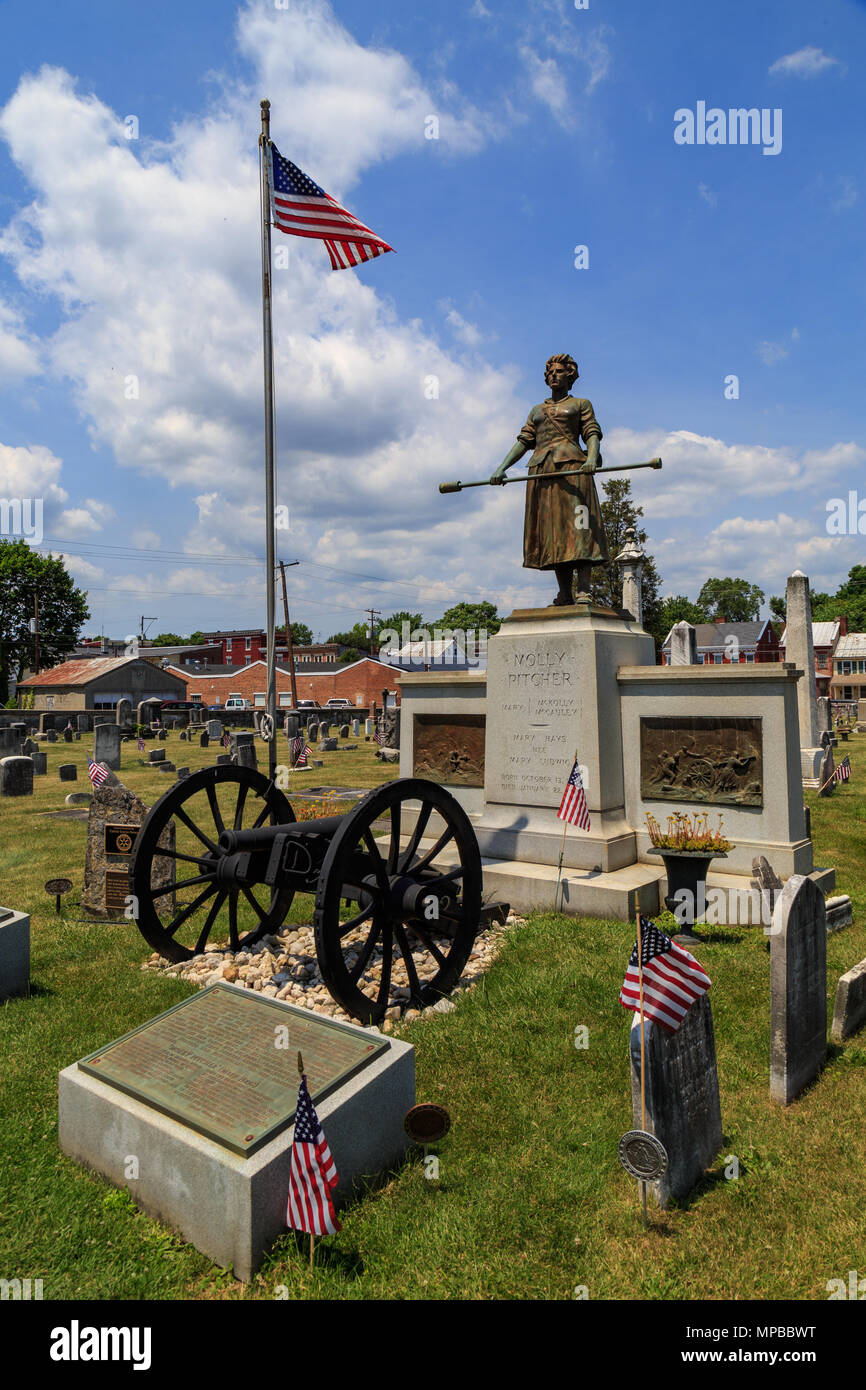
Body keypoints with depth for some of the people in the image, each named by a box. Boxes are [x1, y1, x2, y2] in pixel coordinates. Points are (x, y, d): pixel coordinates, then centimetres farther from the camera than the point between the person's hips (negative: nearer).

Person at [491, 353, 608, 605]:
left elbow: (592, 434, 3)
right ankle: (565, 595, -5)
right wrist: (501, 468, 3)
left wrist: (592, 458, -19)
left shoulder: (581, 404, 17)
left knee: (577, 526, -17)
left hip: (571, 465, -4)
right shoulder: (537, 410, 28)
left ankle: (583, 591, -25)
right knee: (553, 531, -4)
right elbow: (523, 441, 19)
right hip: (540, 469, 4)